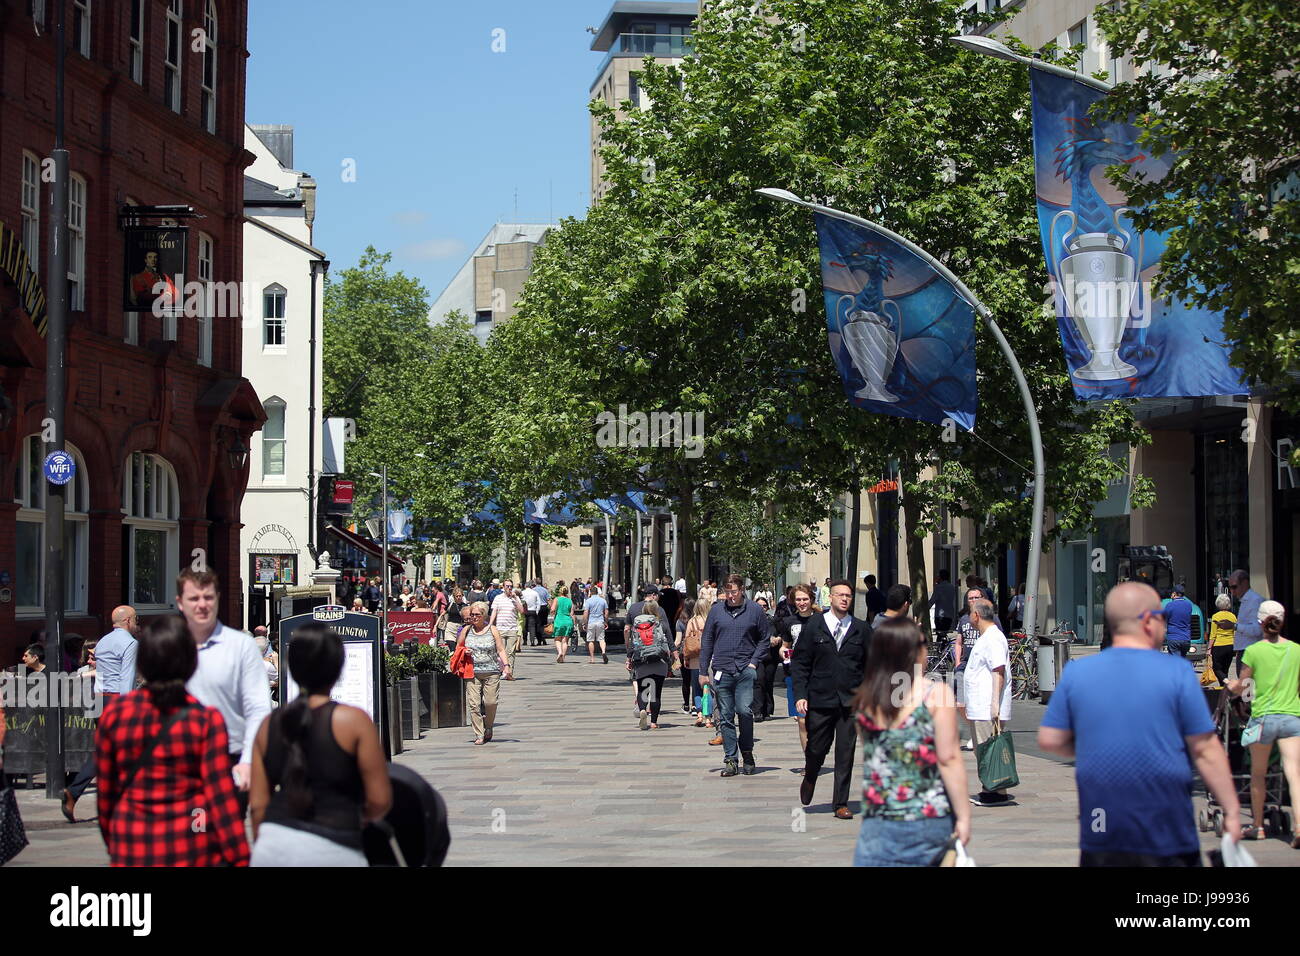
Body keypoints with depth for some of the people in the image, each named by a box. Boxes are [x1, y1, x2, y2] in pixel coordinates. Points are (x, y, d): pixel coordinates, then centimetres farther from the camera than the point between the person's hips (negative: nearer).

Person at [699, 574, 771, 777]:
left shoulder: (755, 610, 3)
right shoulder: (716, 610, 7)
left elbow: (765, 638, 10)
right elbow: (706, 641, 11)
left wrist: (754, 661, -2)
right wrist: (703, 671, 8)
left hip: (745, 670, -2)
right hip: (722, 671, 2)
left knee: (744, 711, -12)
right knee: (726, 717, 3)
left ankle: (747, 753, 6)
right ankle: (730, 759, 9)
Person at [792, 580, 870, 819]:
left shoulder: (860, 629, 6)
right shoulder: (814, 626, 3)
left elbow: (870, 664, 9)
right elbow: (799, 662, 2)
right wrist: (800, 695, -7)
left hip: (851, 702, 1)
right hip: (820, 699, -1)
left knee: (845, 754, 0)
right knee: (816, 749, 7)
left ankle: (841, 804, 8)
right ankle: (809, 779, 40)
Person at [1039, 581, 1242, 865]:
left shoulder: (1075, 672, 1)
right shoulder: (1177, 672, -7)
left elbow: (1050, 740, 3)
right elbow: (1205, 751, -7)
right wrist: (1231, 811, 1)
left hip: (1099, 833, 3)